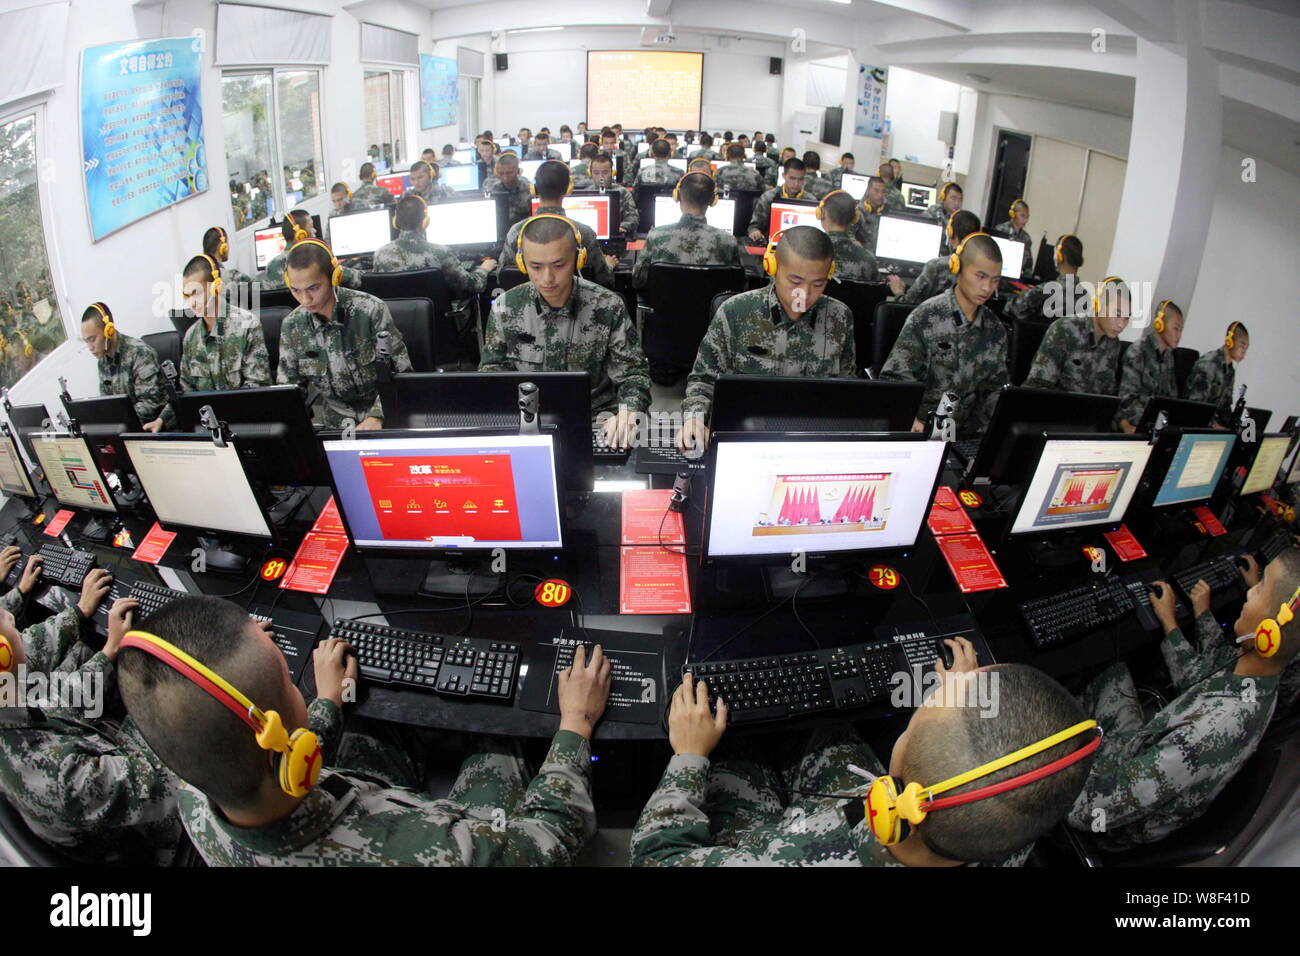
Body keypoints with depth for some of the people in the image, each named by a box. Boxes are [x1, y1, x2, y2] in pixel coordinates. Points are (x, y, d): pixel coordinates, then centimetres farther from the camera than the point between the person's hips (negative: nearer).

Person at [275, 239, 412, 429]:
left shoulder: (371, 310, -10)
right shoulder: (291, 326, 2)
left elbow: (401, 374, -9)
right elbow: (287, 386, 12)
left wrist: (377, 418, -22)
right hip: (327, 426, 4)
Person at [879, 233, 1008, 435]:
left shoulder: (995, 331, 9)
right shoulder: (927, 317, -7)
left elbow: (995, 389, 16)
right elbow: (893, 378, -11)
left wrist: (983, 429, 0)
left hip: (964, 434, 5)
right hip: (919, 431, -4)